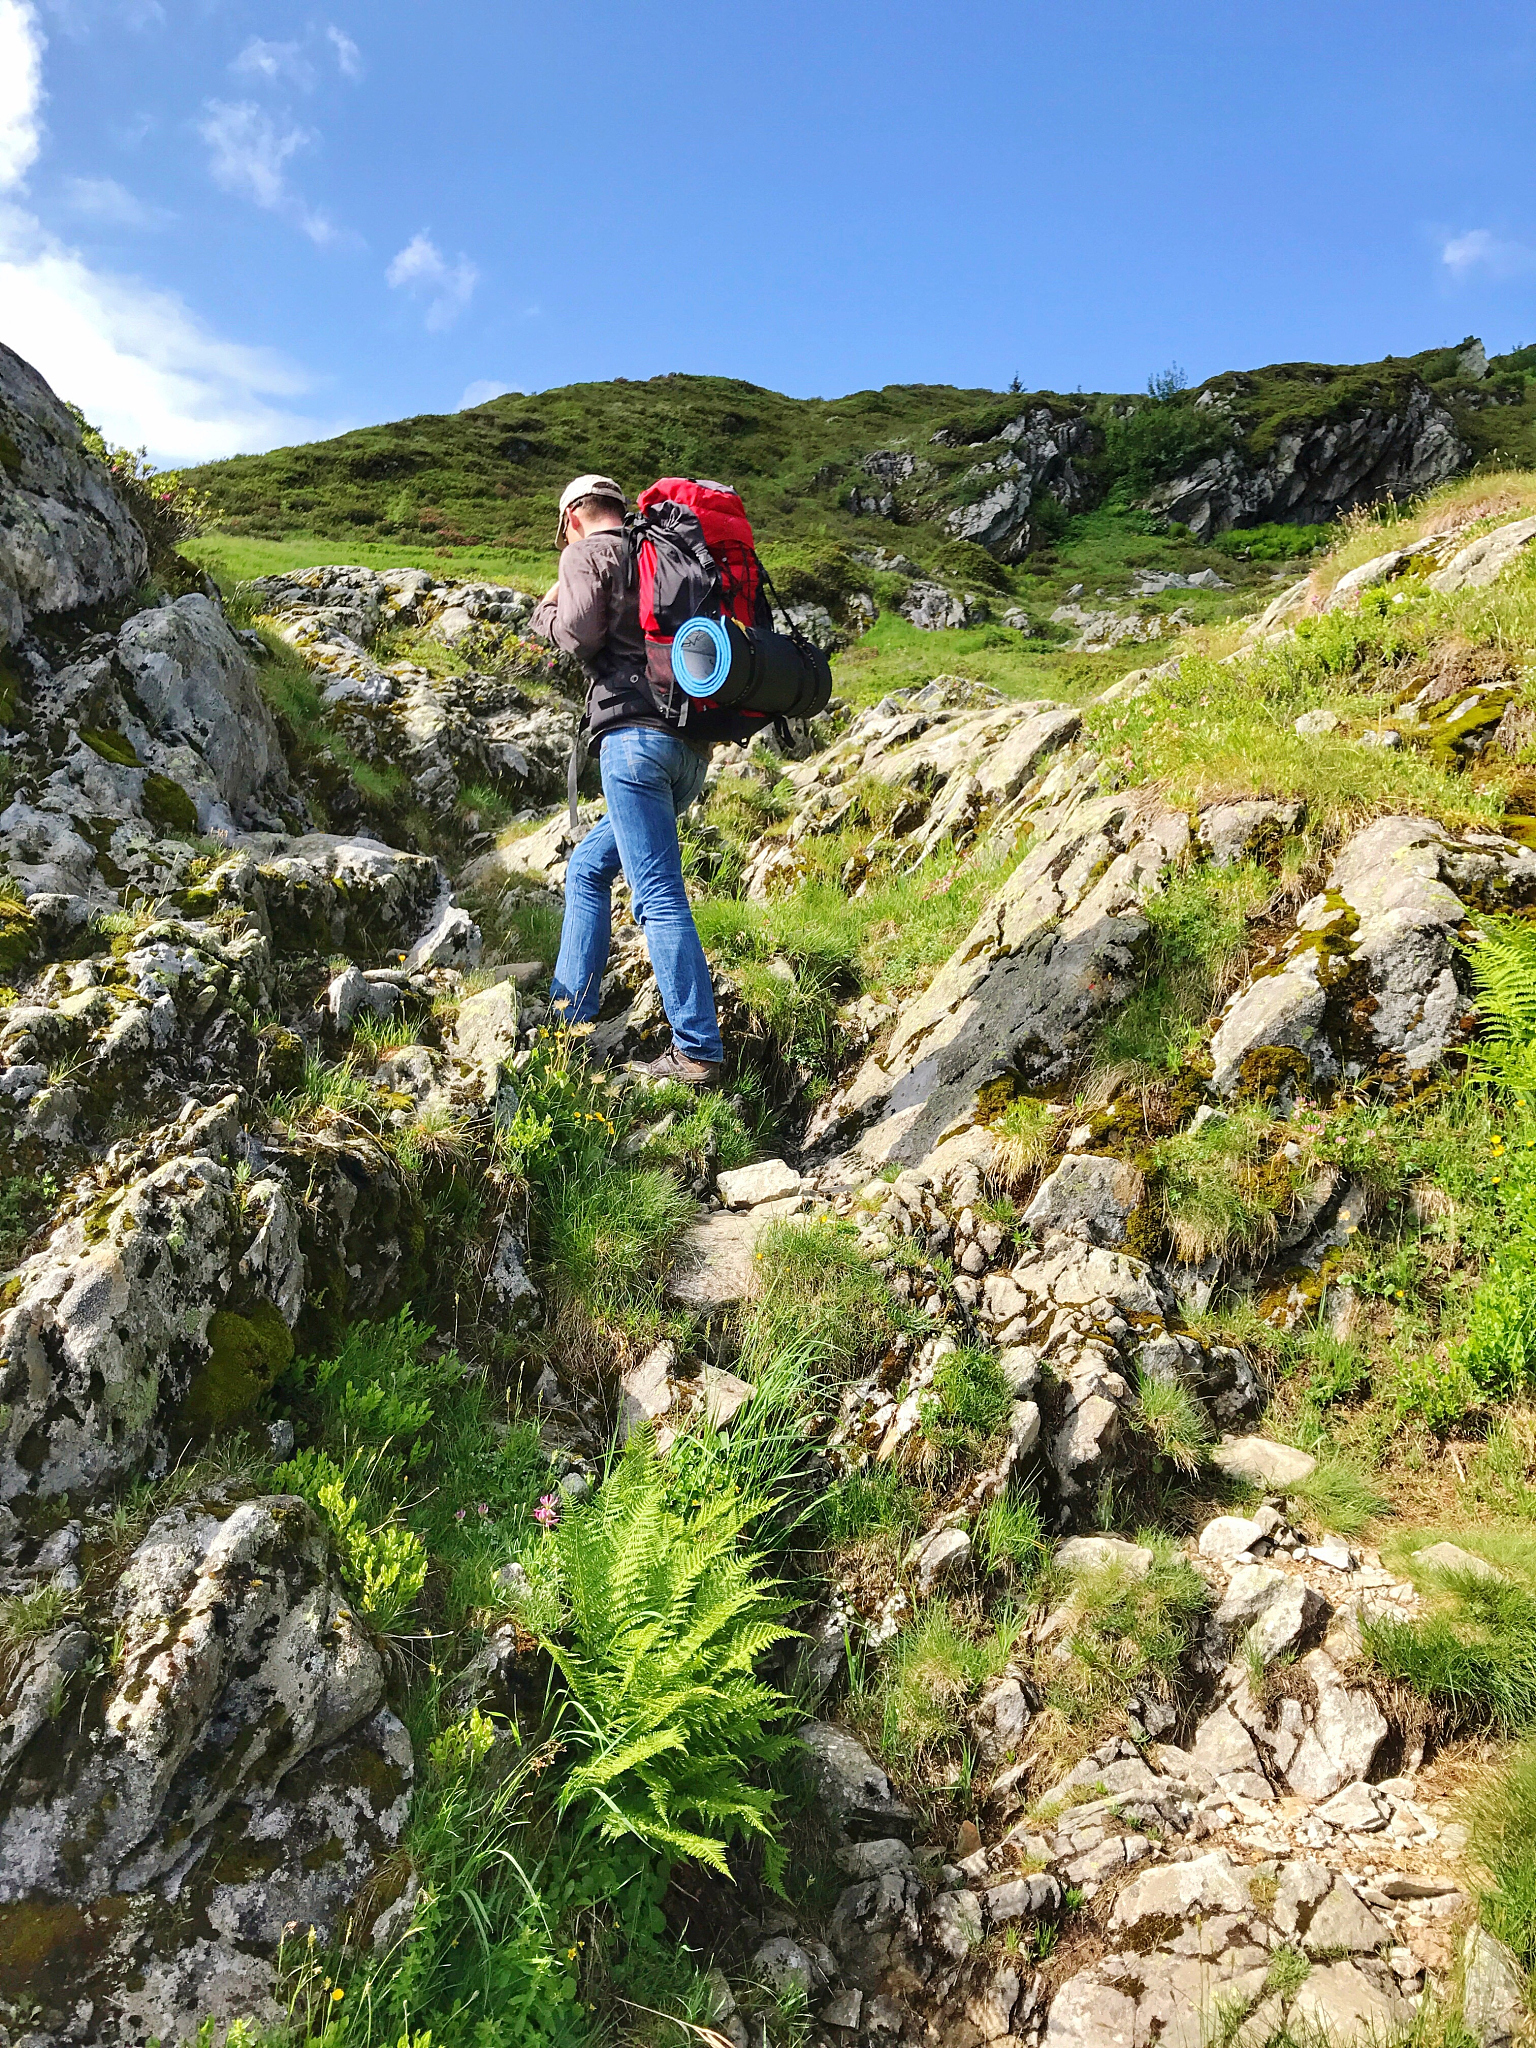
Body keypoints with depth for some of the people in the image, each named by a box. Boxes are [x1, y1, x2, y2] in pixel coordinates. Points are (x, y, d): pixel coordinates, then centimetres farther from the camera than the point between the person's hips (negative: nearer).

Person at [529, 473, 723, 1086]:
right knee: (588, 868, 19)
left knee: (659, 895, -11)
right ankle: (569, 1010, 21)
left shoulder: (587, 553, 5)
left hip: (636, 731, -8)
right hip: (692, 744, 9)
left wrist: (545, 612, 9)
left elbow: (581, 631, -10)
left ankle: (697, 1052, -12)